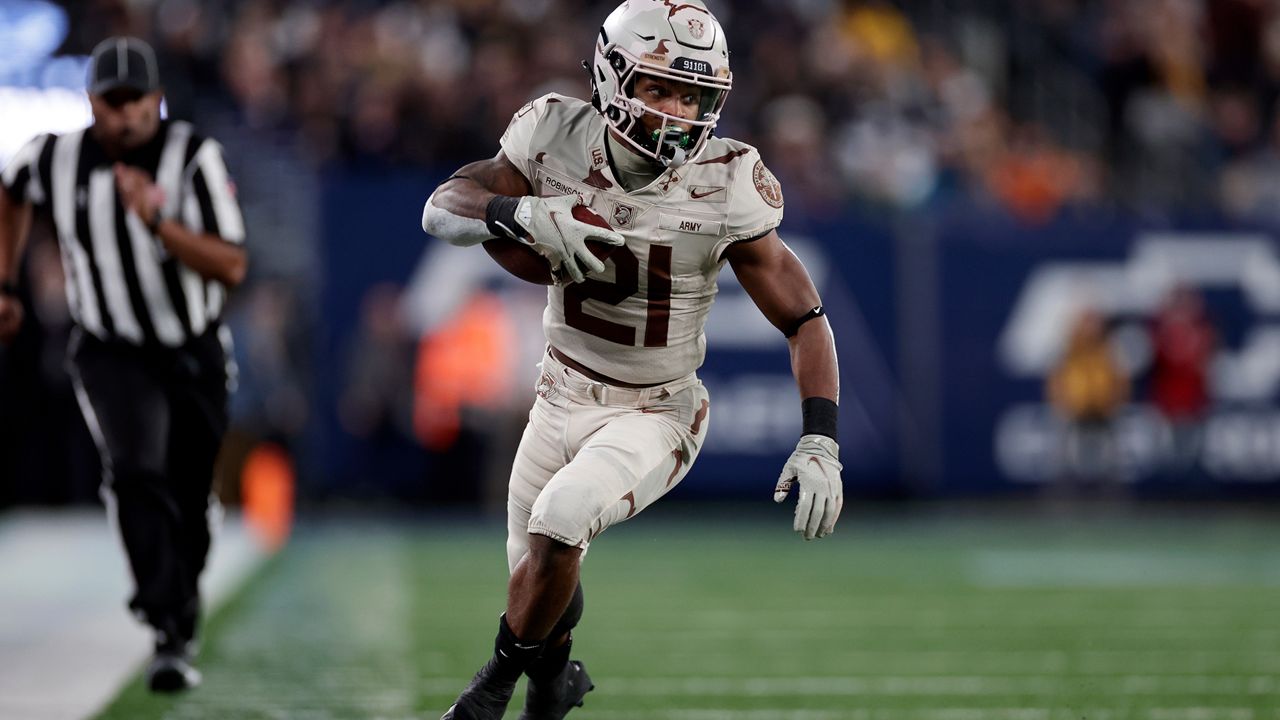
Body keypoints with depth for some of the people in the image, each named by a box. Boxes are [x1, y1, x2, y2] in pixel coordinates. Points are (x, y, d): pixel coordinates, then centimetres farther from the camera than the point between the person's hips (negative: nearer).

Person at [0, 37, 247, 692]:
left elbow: (232, 268, -25)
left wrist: (155, 220, -36)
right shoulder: (55, 159, -10)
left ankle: (181, 607, 37)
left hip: (194, 357, 0)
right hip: (110, 354, 0)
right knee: (136, 473, -26)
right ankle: (169, 633, -29)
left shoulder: (193, 157, -18)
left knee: (188, 505, 10)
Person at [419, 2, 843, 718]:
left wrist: (820, 443, -26)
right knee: (538, 573, 15)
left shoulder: (723, 185, -21)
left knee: (559, 519, -29)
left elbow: (804, 319, -15)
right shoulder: (559, 139, -15)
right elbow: (441, 208, -13)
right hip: (563, 398, 3)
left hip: (655, 415, -3)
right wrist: (524, 214, -34)